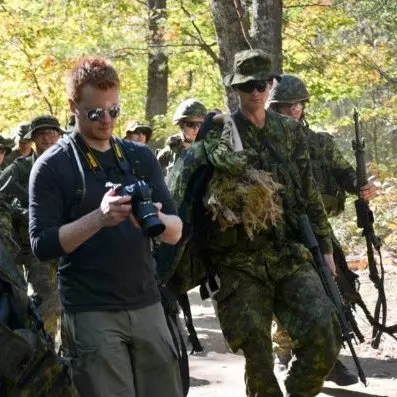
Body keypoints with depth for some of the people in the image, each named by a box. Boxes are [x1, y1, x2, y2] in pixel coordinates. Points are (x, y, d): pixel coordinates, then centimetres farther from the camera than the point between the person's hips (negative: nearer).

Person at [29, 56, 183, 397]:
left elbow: (176, 232, 6)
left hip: (147, 305, 4)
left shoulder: (141, 158, 9)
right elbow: (42, 245, -11)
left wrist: (156, 218, -17)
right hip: (90, 313, -4)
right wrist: (99, 218, -24)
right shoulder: (52, 167, -3)